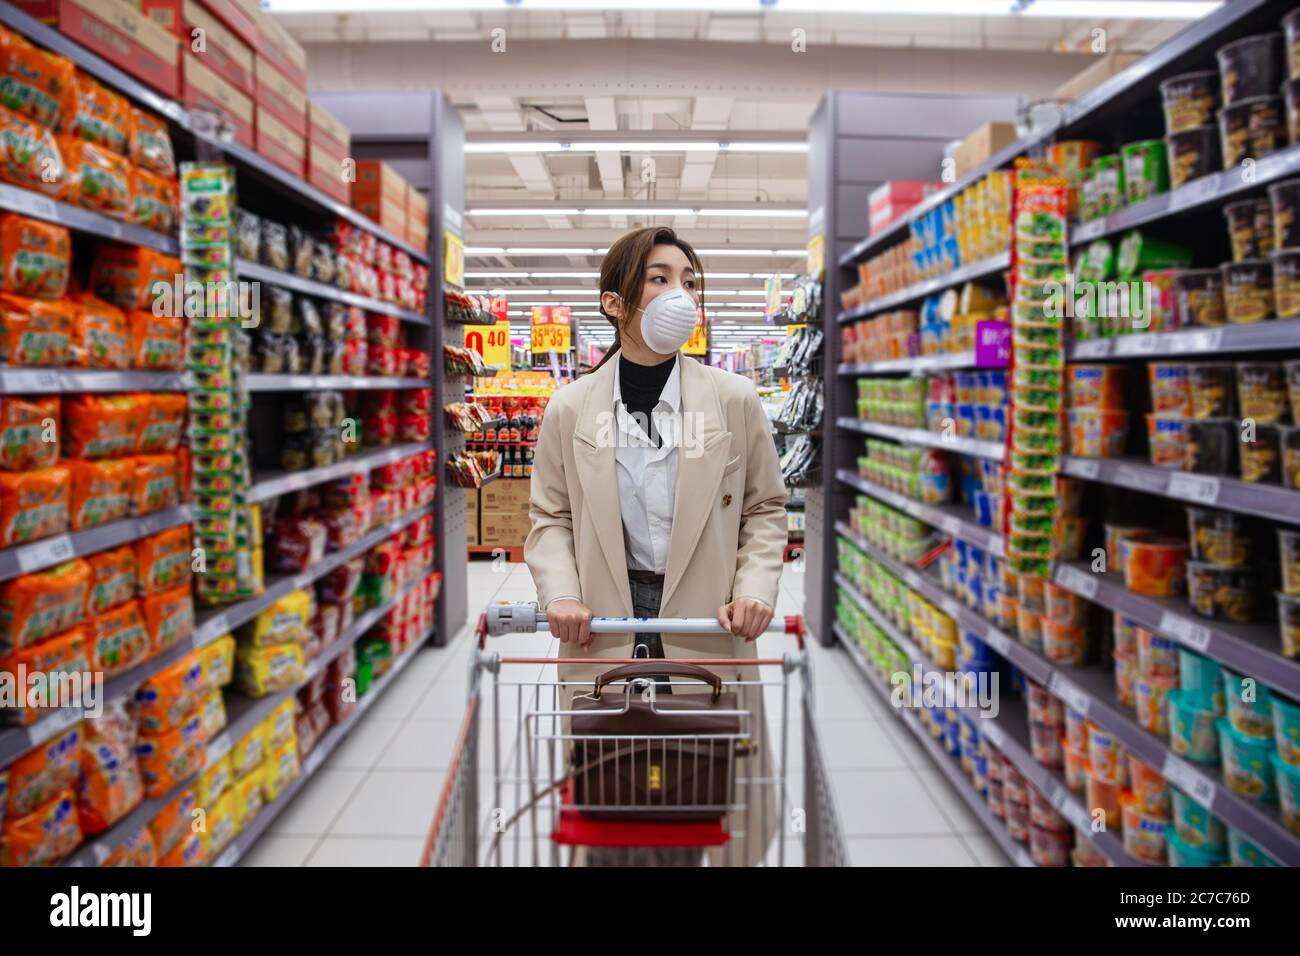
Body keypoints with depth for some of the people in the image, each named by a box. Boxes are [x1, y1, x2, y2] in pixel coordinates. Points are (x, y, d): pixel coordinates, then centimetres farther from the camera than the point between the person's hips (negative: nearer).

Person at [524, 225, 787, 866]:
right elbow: (550, 516, 8)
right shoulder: (570, 408, 2)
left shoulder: (734, 400, 1)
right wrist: (561, 593, -8)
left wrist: (756, 588, -6)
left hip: (708, 630, 0)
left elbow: (765, 508, 8)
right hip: (603, 636, 0)